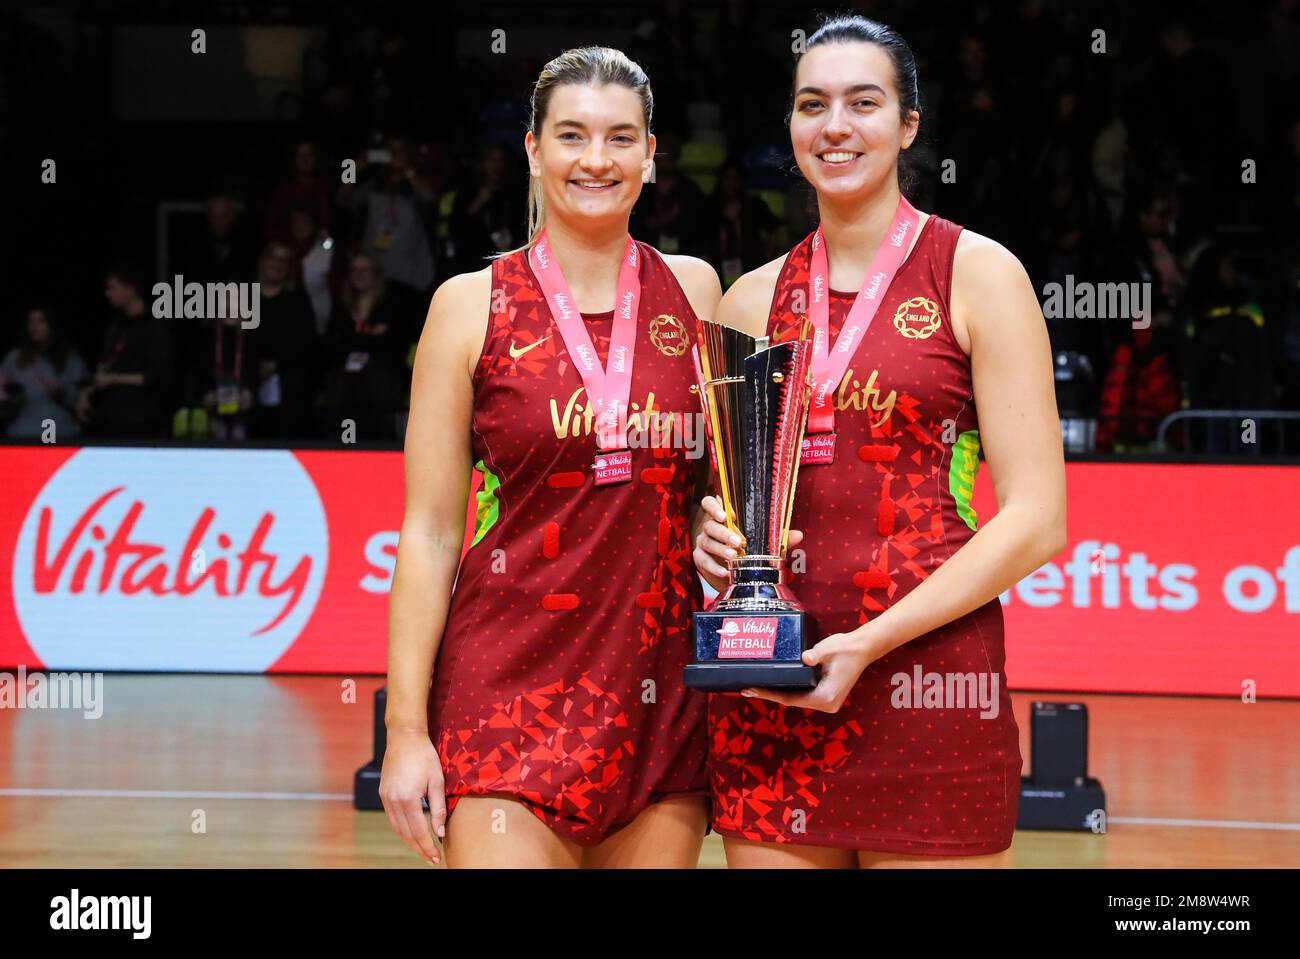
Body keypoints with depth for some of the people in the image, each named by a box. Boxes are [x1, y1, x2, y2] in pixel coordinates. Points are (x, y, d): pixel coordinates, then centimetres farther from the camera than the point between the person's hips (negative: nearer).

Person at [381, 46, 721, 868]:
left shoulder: (693, 290, 9)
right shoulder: (473, 305, 0)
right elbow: (430, 532, -1)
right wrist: (407, 728, -6)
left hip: (663, 699, 3)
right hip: (512, 697, -3)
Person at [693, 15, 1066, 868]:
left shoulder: (975, 273, 0)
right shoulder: (754, 300, 12)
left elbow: (1036, 519, -6)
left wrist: (873, 641, -14)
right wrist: (713, 536, -2)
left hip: (928, 673, -4)